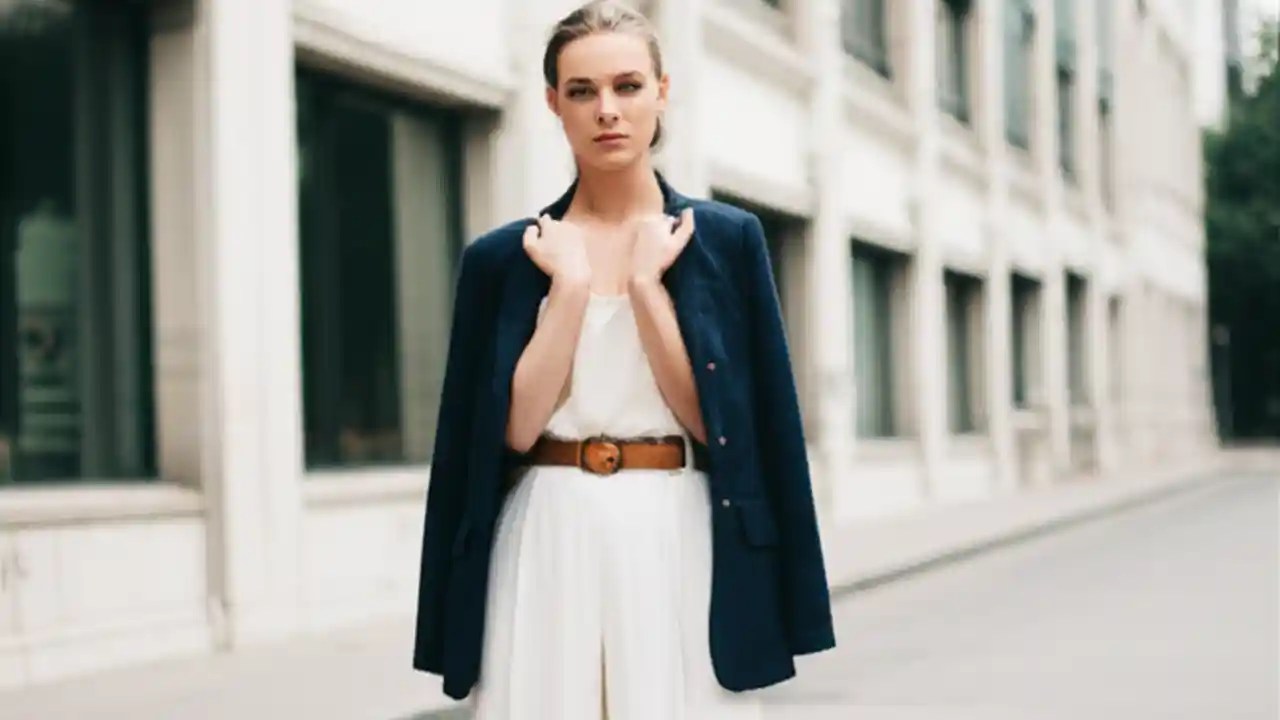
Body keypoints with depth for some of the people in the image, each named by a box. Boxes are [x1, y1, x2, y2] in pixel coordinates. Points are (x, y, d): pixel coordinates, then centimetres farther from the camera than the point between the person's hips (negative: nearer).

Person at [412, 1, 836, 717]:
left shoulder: (728, 239, 3)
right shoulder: (503, 257, 5)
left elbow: (711, 421, -4)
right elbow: (517, 427, -5)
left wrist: (646, 282, -11)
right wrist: (571, 285, -10)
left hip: (679, 546, 0)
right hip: (548, 551, 1)